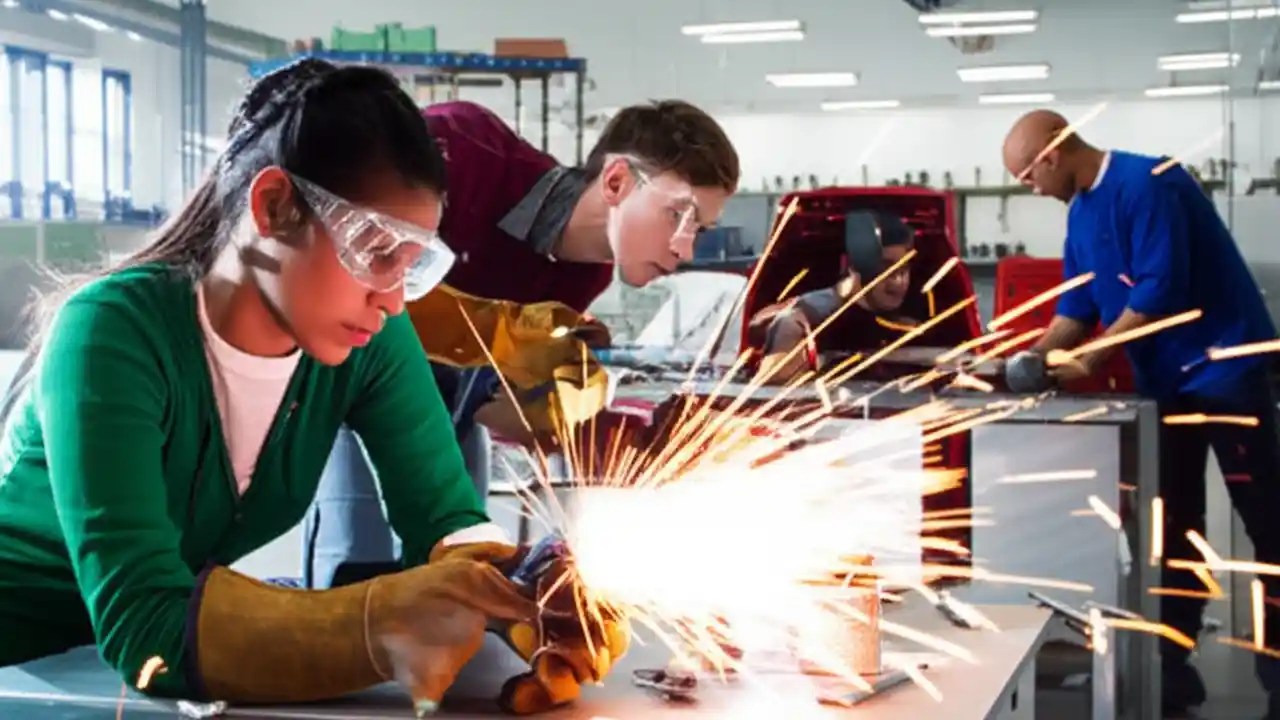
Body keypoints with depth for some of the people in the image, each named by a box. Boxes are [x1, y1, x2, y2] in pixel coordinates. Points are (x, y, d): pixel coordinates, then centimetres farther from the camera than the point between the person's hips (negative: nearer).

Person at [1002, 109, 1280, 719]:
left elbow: (1158, 290, -23)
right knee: (1173, 526, 9)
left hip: (1225, 367, -9)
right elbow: (1076, 307, 13)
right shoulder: (1080, 215, 9)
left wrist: (1091, 358, -18)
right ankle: (1173, 664, 14)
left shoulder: (1148, 184, -18)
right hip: (1165, 379, 9)